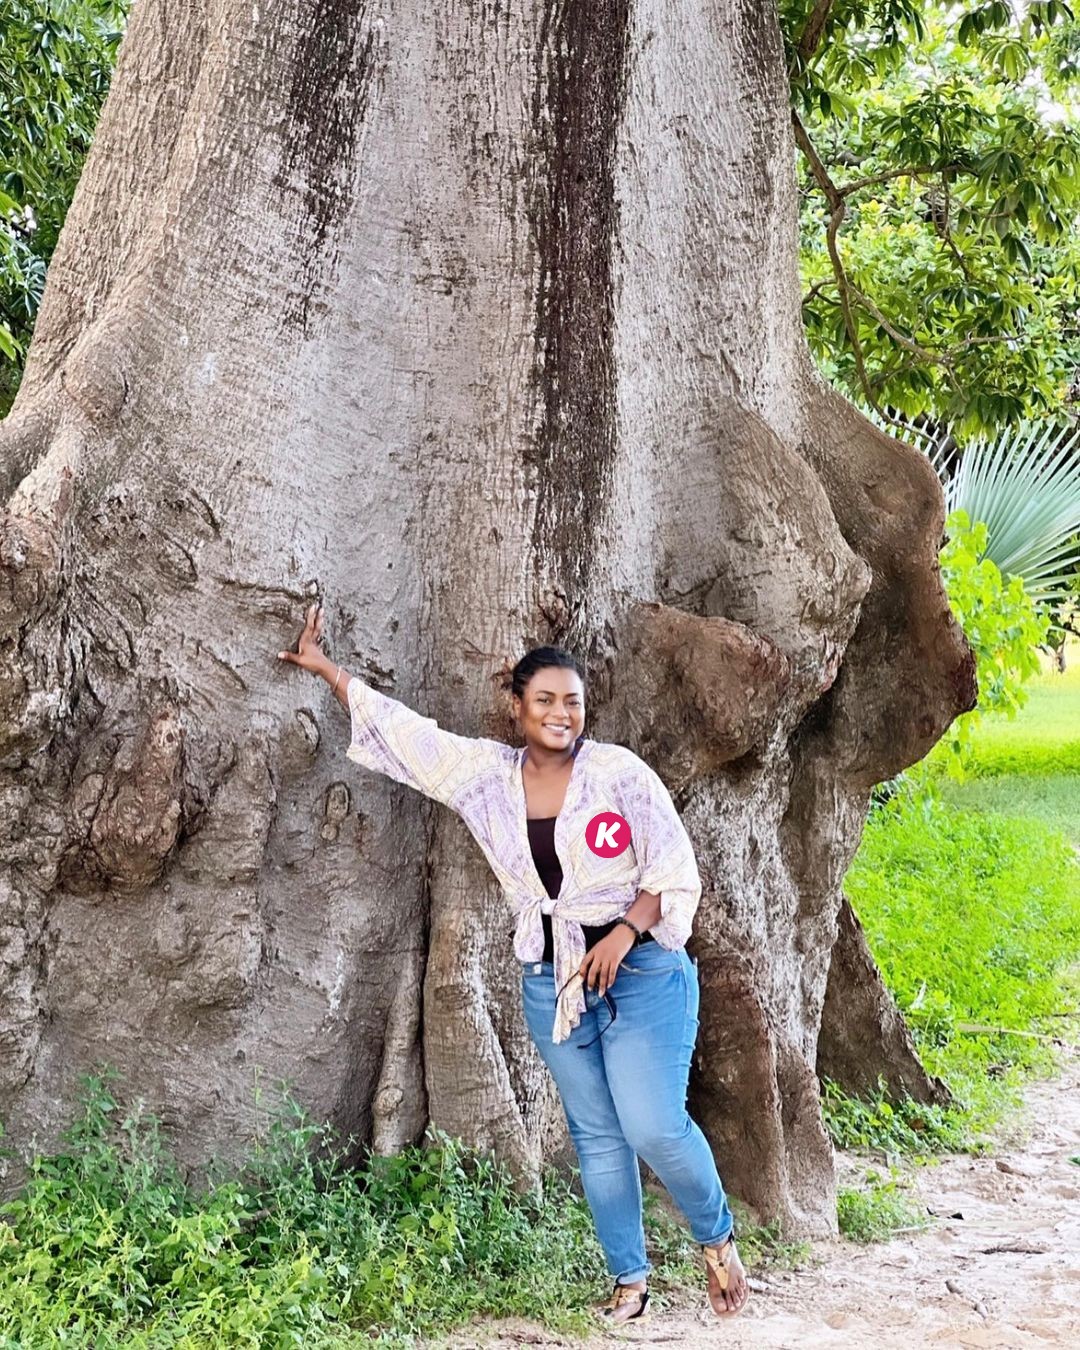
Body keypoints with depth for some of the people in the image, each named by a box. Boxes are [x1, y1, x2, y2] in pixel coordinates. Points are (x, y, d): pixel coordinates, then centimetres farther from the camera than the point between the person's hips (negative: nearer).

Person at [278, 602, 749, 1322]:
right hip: (552, 981, 4)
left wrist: (625, 933, -19)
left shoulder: (619, 771, -8)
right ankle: (630, 1279, 18)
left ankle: (719, 1240, 13)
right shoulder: (486, 773, 3)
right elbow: (404, 729, 7)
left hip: (640, 972, -4)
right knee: (596, 1134, 8)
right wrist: (326, 667, 9)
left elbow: (673, 870, -6)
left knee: (653, 1125, -11)